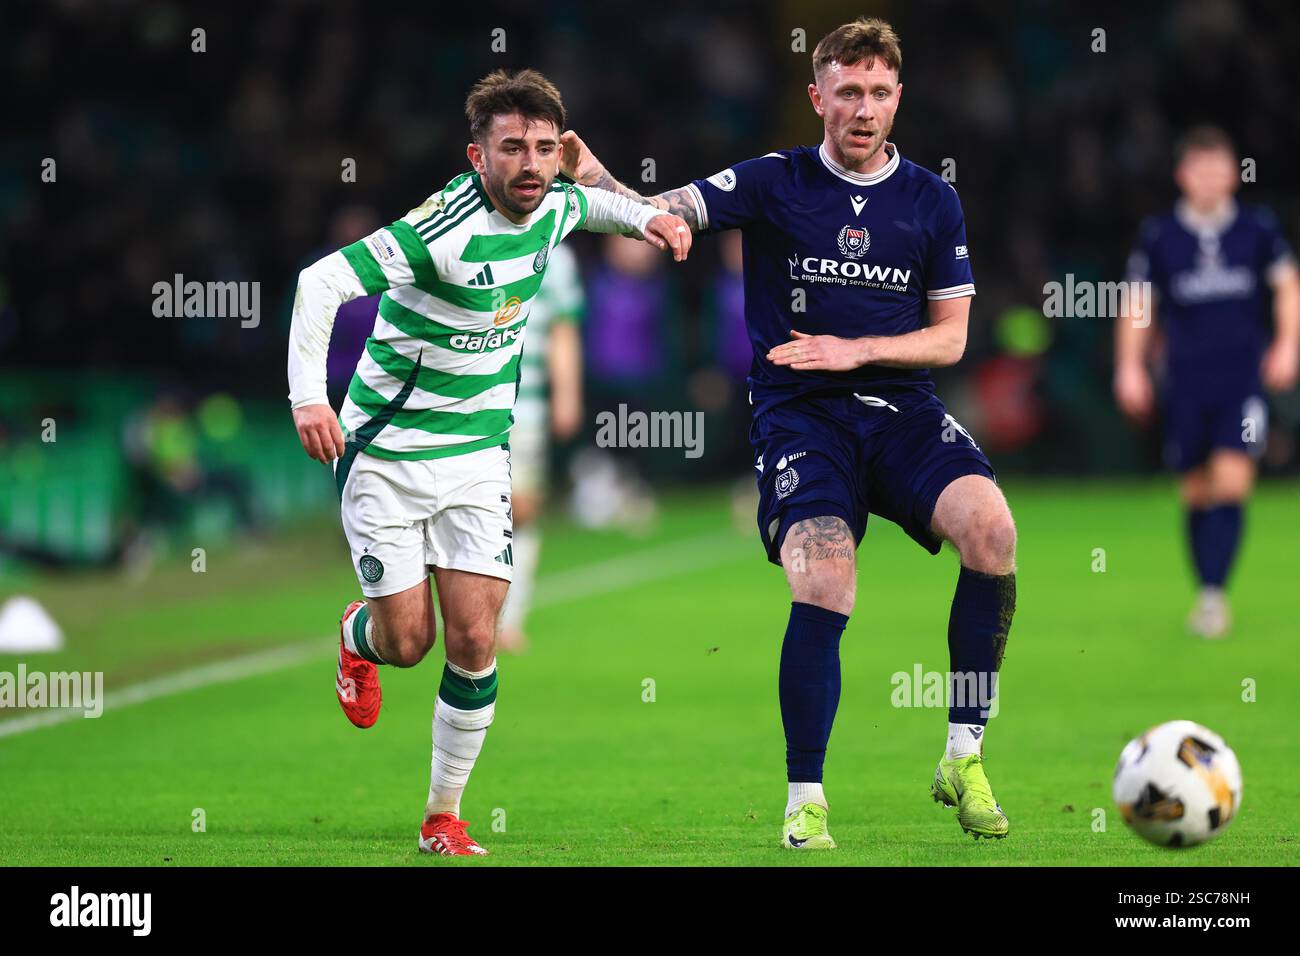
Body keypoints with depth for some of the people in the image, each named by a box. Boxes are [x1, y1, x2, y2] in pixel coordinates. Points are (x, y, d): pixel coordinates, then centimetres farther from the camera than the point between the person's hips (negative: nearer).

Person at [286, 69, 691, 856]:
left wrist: (645, 217, 4)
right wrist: (308, 394, -40)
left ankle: (444, 818, 10)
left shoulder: (548, 207, -3)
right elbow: (322, 281, -30)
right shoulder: (444, 228, -25)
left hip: (478, 452, 5)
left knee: (475, 641, -5)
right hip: (387, 454, -5)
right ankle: (359, 635, 38)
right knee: (407, 641, -2)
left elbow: (585, 203, 24)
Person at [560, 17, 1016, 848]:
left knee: (991, 528, -26)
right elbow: (656, 215, -8)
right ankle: (805, 800, -9)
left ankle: (964, 759, -12)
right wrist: (595, 179, -30)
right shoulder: (774, 183, 3)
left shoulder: (932, 200, 9)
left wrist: (854, 350, -7)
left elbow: (950, 338, 9)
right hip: (799, 413, -2)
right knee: (824, 589, -26)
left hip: (901, 406, 2)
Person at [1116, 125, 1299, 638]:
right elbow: (1137, 305, 9)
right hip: (1186, 380, 1)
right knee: (1198, 492, 6)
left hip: (1244, 378, -1)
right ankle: (1205, 593, 19)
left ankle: (1214, 593, -19)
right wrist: (1131, 367, 3)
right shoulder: (1159, 236, 1)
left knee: (1232, 482, -16)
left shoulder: (1258, 228, 2)